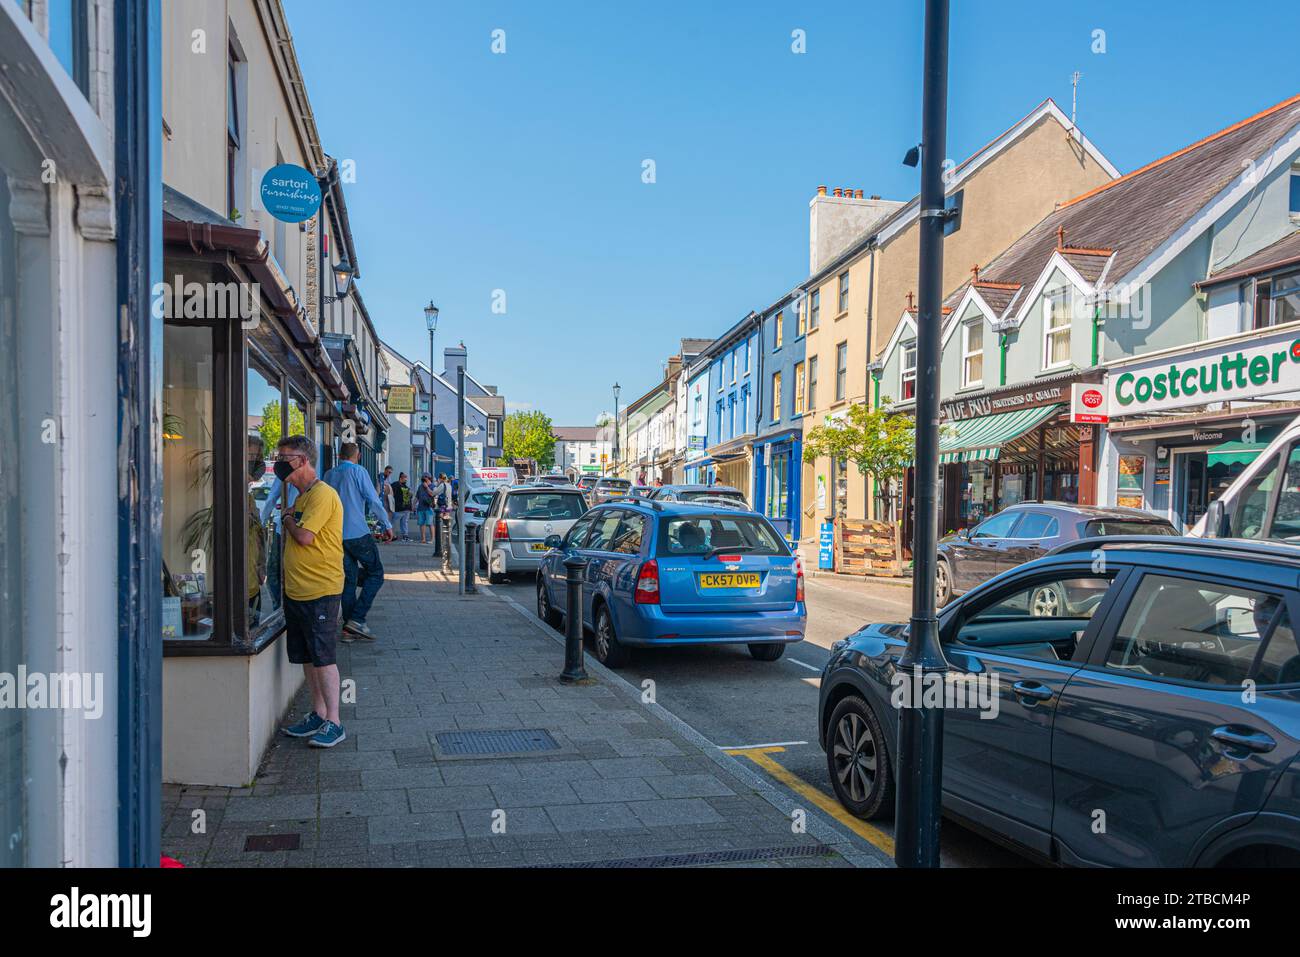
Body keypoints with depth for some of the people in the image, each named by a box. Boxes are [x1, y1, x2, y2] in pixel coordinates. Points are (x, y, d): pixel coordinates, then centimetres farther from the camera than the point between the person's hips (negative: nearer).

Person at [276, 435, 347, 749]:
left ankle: (333, 723, 0)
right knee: (307, 657, 14)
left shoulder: (322, 494, -14)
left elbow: (305, 536, -21)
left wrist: (287, 521, -5)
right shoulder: (302, 496, 17)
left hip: (320, 592, -10)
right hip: (296, 591, 10)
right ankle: (317, 715, 24)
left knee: (323, 657, -6)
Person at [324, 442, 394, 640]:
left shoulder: (329, 475, 11)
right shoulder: (357, 471, -6)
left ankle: (348, 627, 9)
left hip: (336, 535, 6)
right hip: (358, 533, -6)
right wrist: (387, 526, -1)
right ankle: (357, 618, -8)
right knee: (375, 573, 4)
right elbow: (373, 500, -9)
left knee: (349, 579, 11)